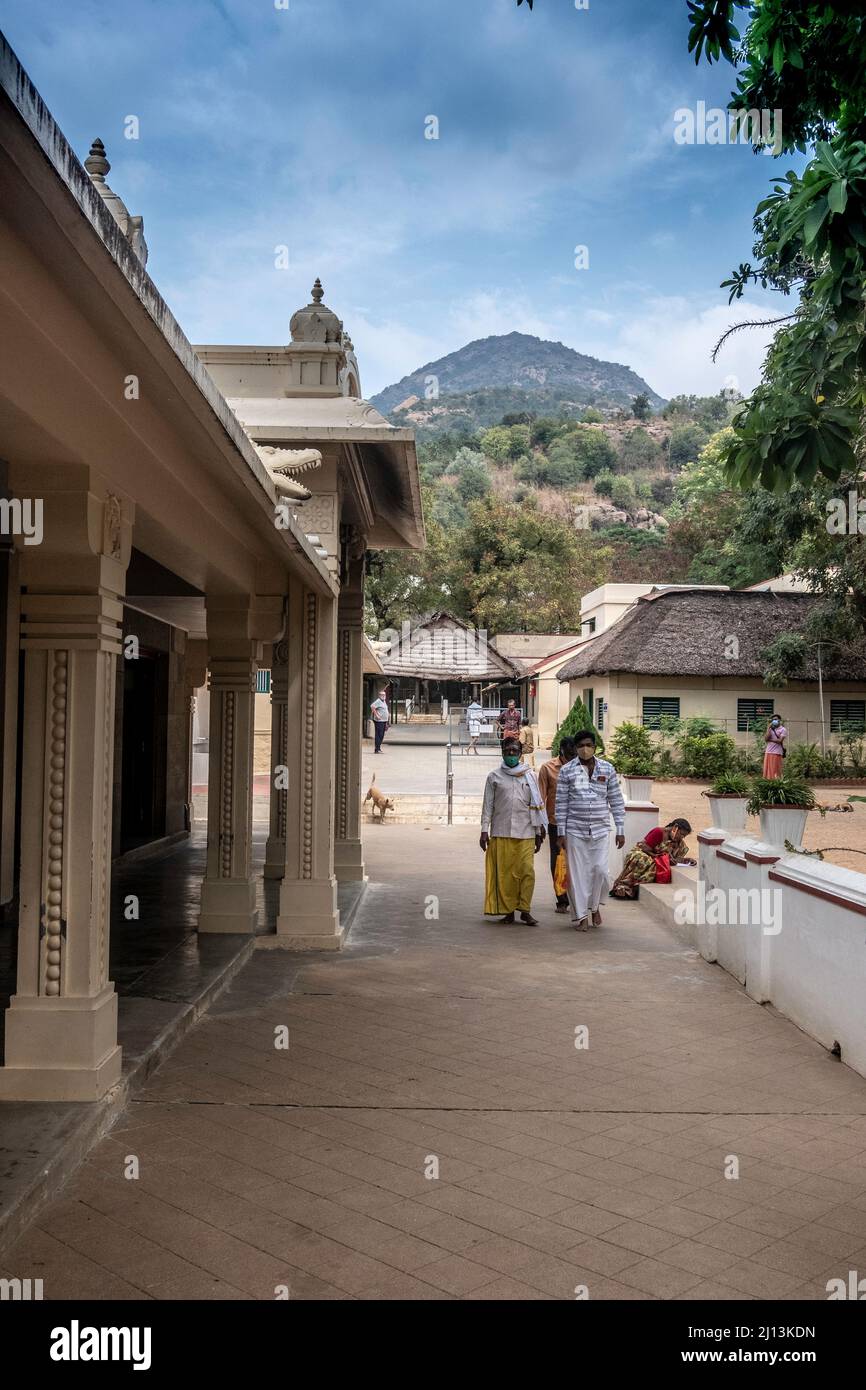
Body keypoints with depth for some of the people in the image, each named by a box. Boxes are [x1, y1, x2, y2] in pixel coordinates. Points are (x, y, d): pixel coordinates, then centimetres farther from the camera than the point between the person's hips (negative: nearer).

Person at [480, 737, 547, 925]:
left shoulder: (530, 775, 9)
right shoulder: (494, 776, 7)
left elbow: (537, 805, 11)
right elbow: (488, 805, 7)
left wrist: (538, 833, 9)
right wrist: (484, 830, 0)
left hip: (525, 833, 0)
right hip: (501, 832, 0)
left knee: (527, 871, -8)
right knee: (504, 873, 0)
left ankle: (525, 910, 3)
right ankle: (508, 911, 10)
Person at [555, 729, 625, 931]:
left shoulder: (607, 769, 3)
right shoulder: (567, 770, -1)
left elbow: (616, 801, 6)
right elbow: (561, 803, 1)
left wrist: (620, 830, 3)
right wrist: (561, 833, -2)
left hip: (600, 829, 1)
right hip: (575, 830, -1)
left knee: (600, 870, -3)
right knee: (577, 873, 2)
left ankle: (594, 906, 23)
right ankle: (580, 916, 13)